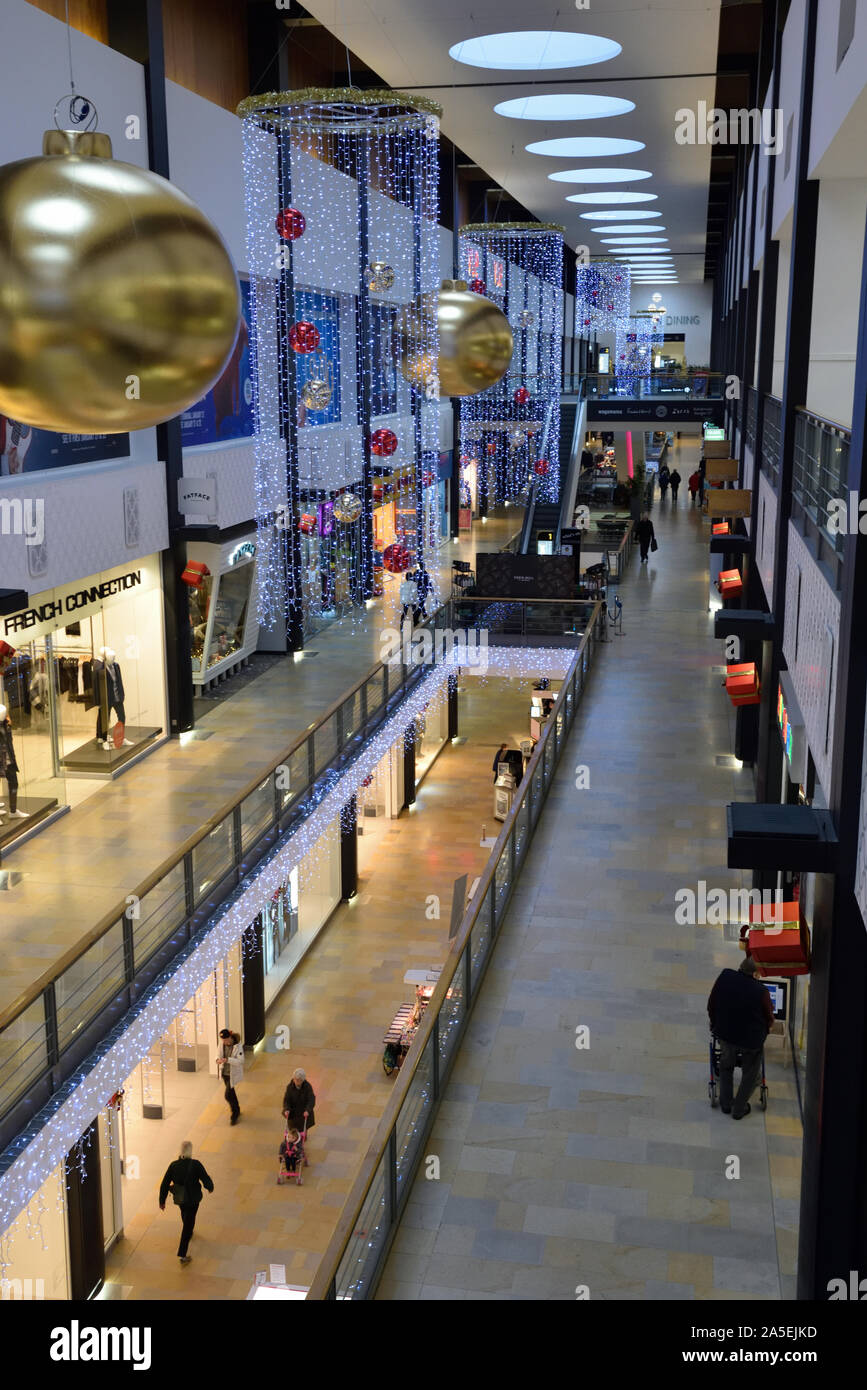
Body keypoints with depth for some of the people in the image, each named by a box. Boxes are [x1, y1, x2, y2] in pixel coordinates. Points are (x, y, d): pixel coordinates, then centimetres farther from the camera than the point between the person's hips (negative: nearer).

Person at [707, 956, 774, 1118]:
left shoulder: (724, 977, -18)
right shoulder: (760, 991, -28)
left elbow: (711, 1005, -3)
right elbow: (769, 1019, -10)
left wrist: (715, 1023, 16)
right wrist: (764, 1029, 13)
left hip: (725, 1033, 3)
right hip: (751, 1038, -3)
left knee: (726, 1067, 29)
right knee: (750, 1074, 22)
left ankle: (725, 1104, 37)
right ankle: (739, 1109, 31)